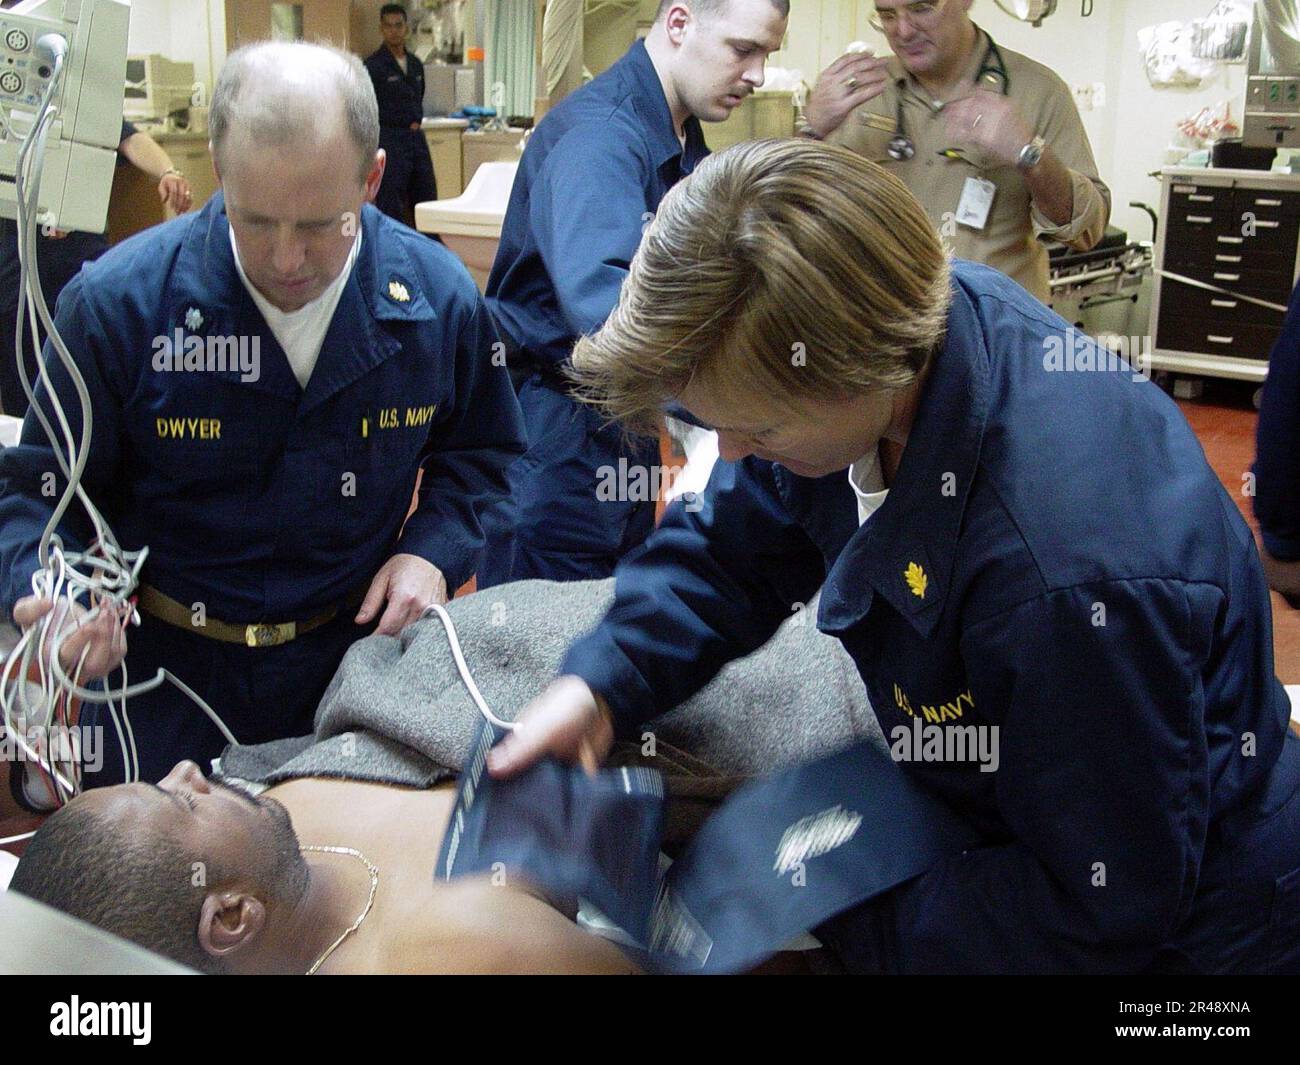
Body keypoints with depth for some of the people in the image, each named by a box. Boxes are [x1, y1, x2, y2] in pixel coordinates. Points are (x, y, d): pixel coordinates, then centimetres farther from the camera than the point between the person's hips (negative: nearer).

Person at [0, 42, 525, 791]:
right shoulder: (118, 302, -16)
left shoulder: (438, 298, -10)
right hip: (164, 672, -1)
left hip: (358, 657, 1)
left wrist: (435, 551, -10)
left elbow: (482, 454, 8)